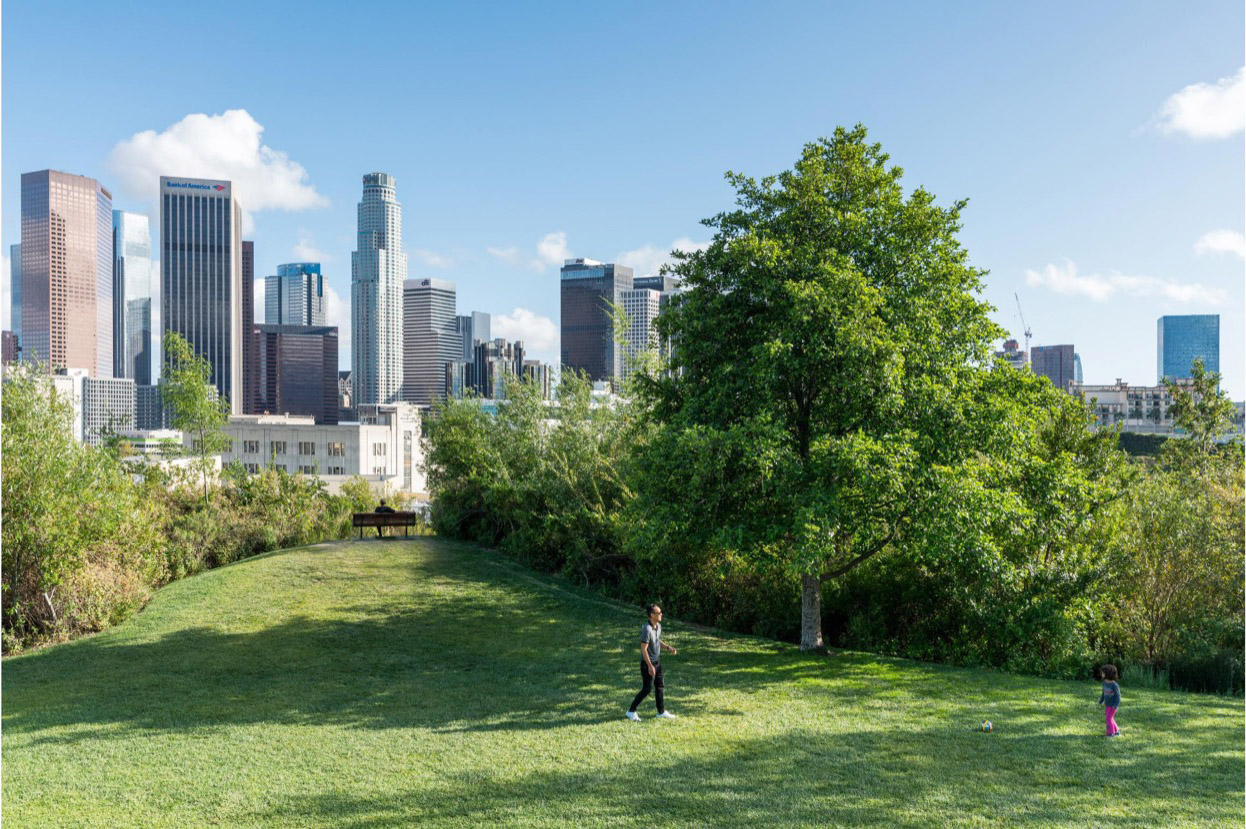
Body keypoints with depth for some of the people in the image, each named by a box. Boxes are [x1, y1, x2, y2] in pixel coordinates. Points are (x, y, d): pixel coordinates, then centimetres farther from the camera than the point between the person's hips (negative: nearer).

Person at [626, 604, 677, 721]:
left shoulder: (658, 626, 2)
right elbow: (644, 649, -24)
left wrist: (668, 647, 3)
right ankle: (631, 711, 12)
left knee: (660, 686, 13)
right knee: (646, 689, -1)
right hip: (648, 663, -8)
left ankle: (661, 711, 24)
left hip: (657, 661, 8)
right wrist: (650, 666, -24)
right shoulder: (647, 629, -25)